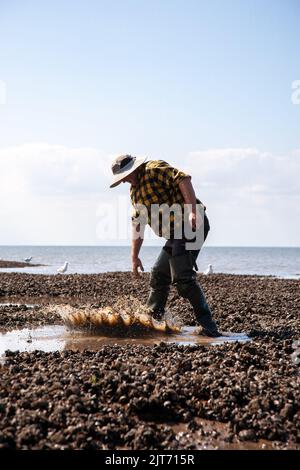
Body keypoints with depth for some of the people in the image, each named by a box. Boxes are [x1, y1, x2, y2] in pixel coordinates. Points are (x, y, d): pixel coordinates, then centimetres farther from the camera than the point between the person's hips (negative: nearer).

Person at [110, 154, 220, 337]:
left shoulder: (155, 169, -8)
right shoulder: (135, 191, 21)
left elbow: (183, 179, -22)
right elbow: (137, 224, 24)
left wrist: (193, 211, -32)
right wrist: (135, 256, 23)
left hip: (192, 224, -10)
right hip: (177, 233, 10)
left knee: (183, 277, -17)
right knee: (159, 275, 15)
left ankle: (209, 327, -14)